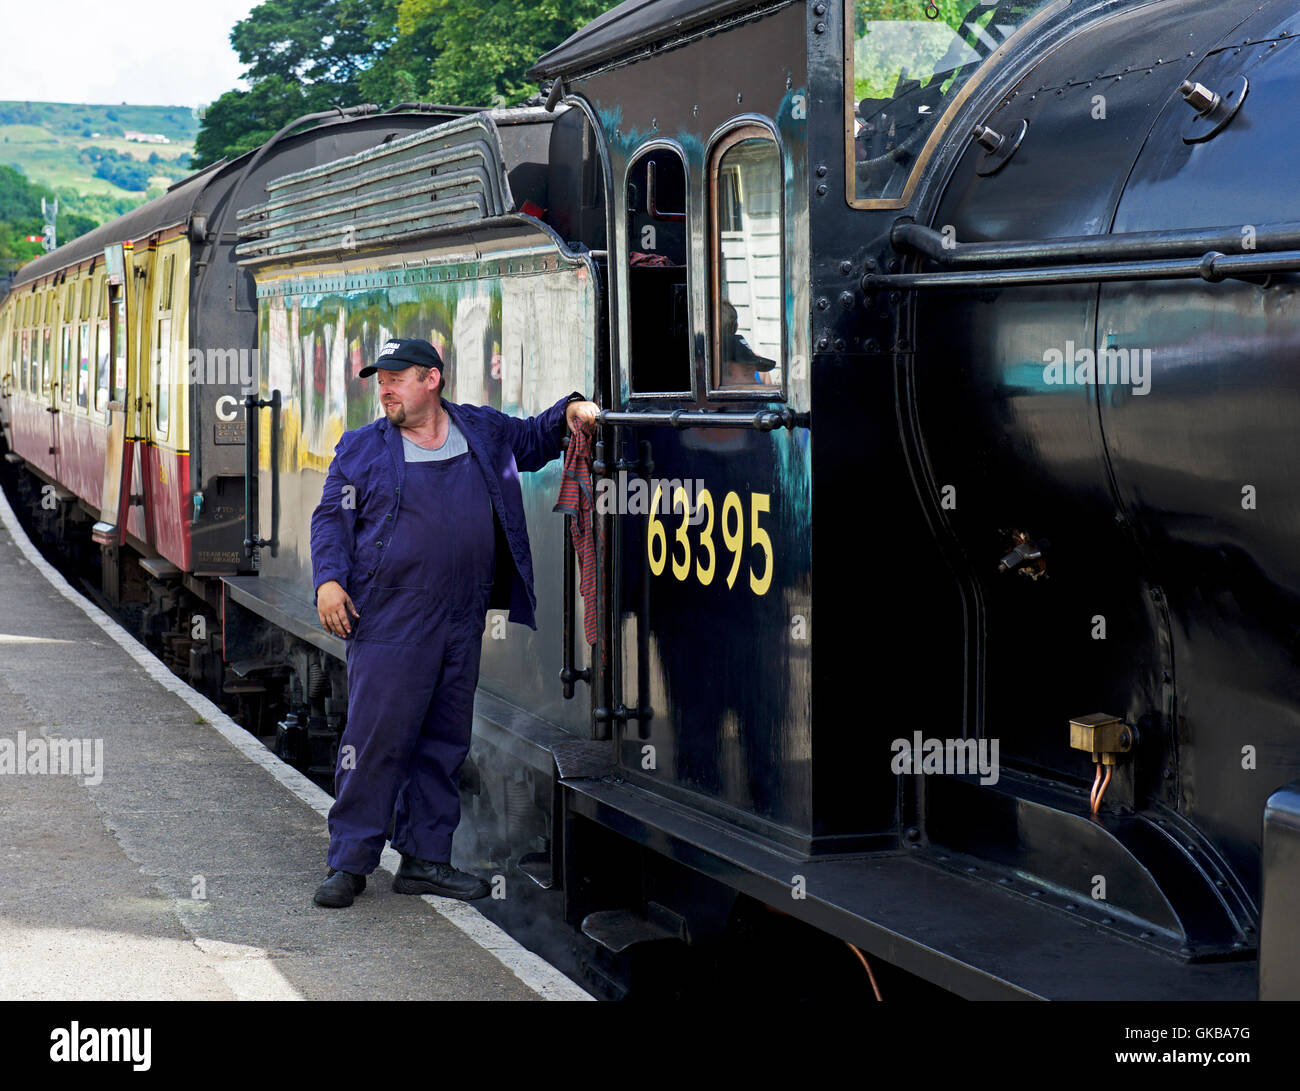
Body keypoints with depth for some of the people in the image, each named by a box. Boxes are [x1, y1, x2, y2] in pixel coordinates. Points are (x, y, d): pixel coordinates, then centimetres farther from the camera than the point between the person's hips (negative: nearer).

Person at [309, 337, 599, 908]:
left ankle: (425, 859, 20)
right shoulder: (362, 448, 3)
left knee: (443, 743, 10)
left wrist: (569, 412, 8)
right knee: (375, 739, -7)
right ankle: (349, 861, 2)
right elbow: (332, 517, 2)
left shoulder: (484, 431, 11)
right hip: (388, 621, -4)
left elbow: (534, 439, 27)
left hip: (461, 624, 4)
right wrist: (329, 579, -12)